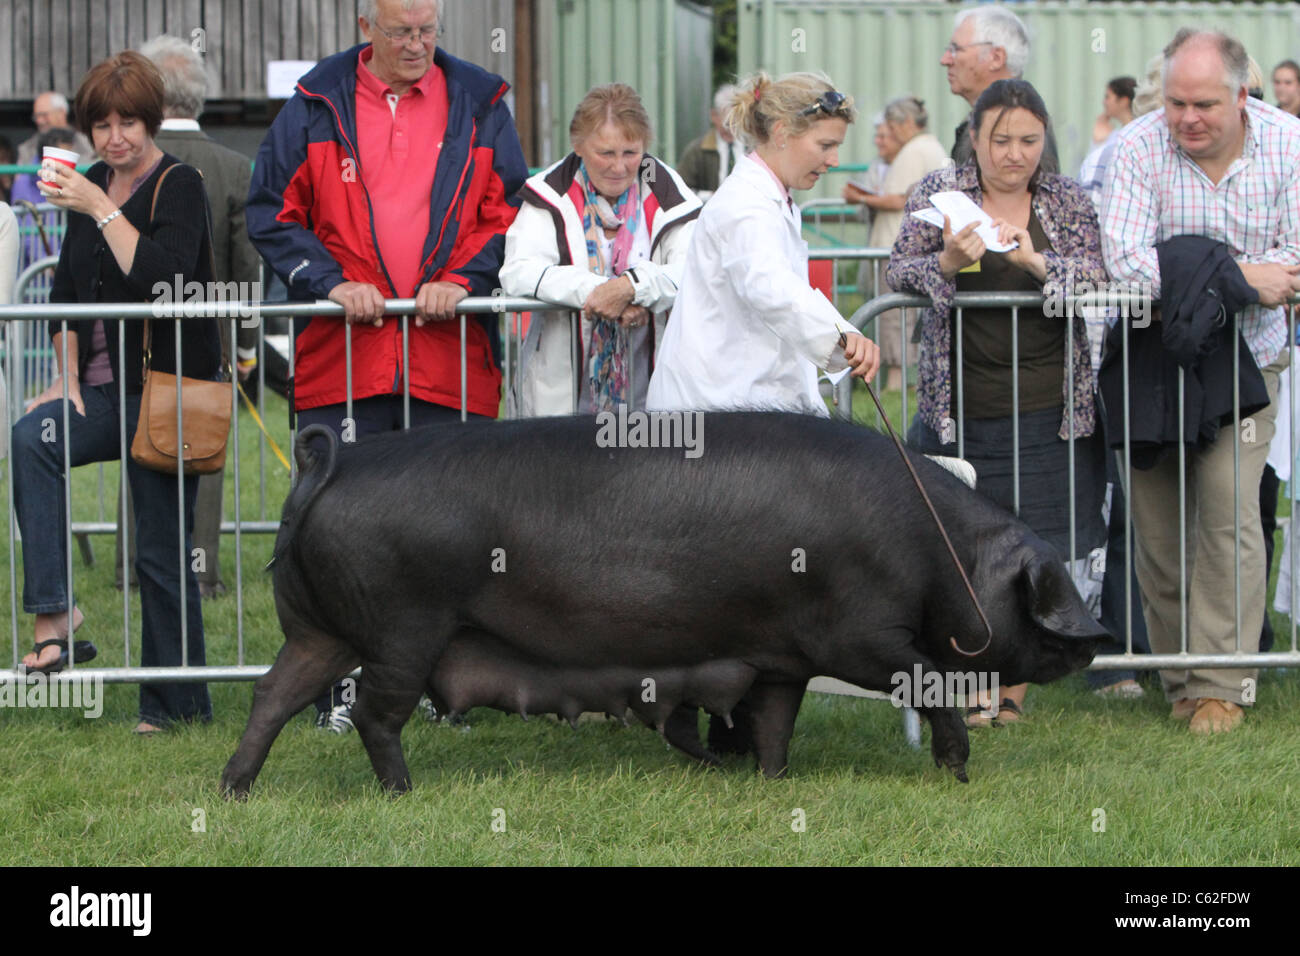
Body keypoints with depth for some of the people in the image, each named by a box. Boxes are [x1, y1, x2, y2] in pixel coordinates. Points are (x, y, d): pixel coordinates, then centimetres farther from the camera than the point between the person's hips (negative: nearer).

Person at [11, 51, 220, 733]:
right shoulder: (91, 185, 13)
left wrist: (102, 211, -23)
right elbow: (68, 291, 19)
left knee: (161, 549, -4)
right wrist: (68, 378, 8)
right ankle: (54, 615, -29)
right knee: (31, 439, -25)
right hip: (104, 388, 6)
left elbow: (163, 276, -23)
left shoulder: (178, 186, -7)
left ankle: (177, 703, 8)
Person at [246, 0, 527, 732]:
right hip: (342, 356, -1)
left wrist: (464, 280, -7)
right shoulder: (316, 108, 6)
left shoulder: (478, 106, 9)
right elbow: (273, 213, 7)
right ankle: (338, 684, 7)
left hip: (451, 356, 1)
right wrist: (330, 282, -7)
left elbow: (511, 213, 9)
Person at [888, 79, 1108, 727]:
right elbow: (898, 273, -1)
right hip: (958, 405, -1)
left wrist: (1036, 261, -19)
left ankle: (1013, 689, 13)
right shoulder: (939, 192, 4)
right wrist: (948, 263, -21)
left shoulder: (1068, 200, 7)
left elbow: (1096, 281, -2)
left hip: (1047, 409, 1)